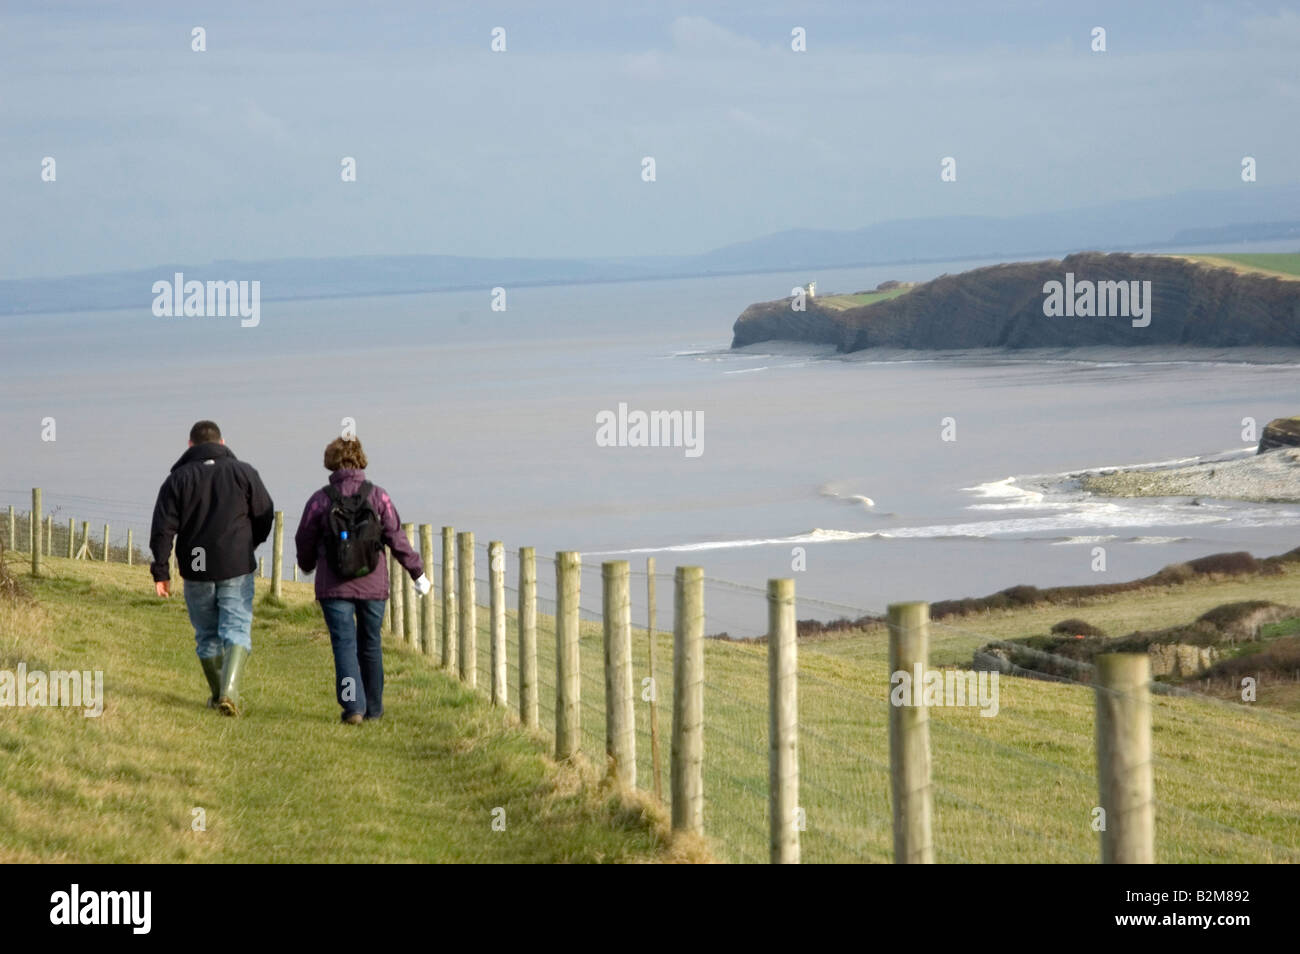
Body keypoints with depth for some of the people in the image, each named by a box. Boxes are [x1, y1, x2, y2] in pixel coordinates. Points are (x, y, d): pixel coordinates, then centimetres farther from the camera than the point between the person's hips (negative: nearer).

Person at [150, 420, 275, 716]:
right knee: (237, 630, -3)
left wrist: (161, 572, -1)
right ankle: (230, 690, -23)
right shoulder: (243, 473, 2)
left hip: (196, 570, 1)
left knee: (207, 635, 14)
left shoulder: (178, 479, 2)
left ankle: (218, 695, 22)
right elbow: (265, 516, 4)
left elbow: (162, 529, -4)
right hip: (237, 568, -1)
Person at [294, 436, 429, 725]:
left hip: (334, 588, -2)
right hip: (373, 586, 2)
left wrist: (307, 566, 28)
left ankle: (353, 706, -15)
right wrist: (418, 573, 8)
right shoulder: (378, 496, -3)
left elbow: (304, 541, 6)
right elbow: (397, 538, -2)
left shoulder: (320, 500, -4)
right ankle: (373, 708, 22)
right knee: (370, 646, 14)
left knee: (344, 644, -1)